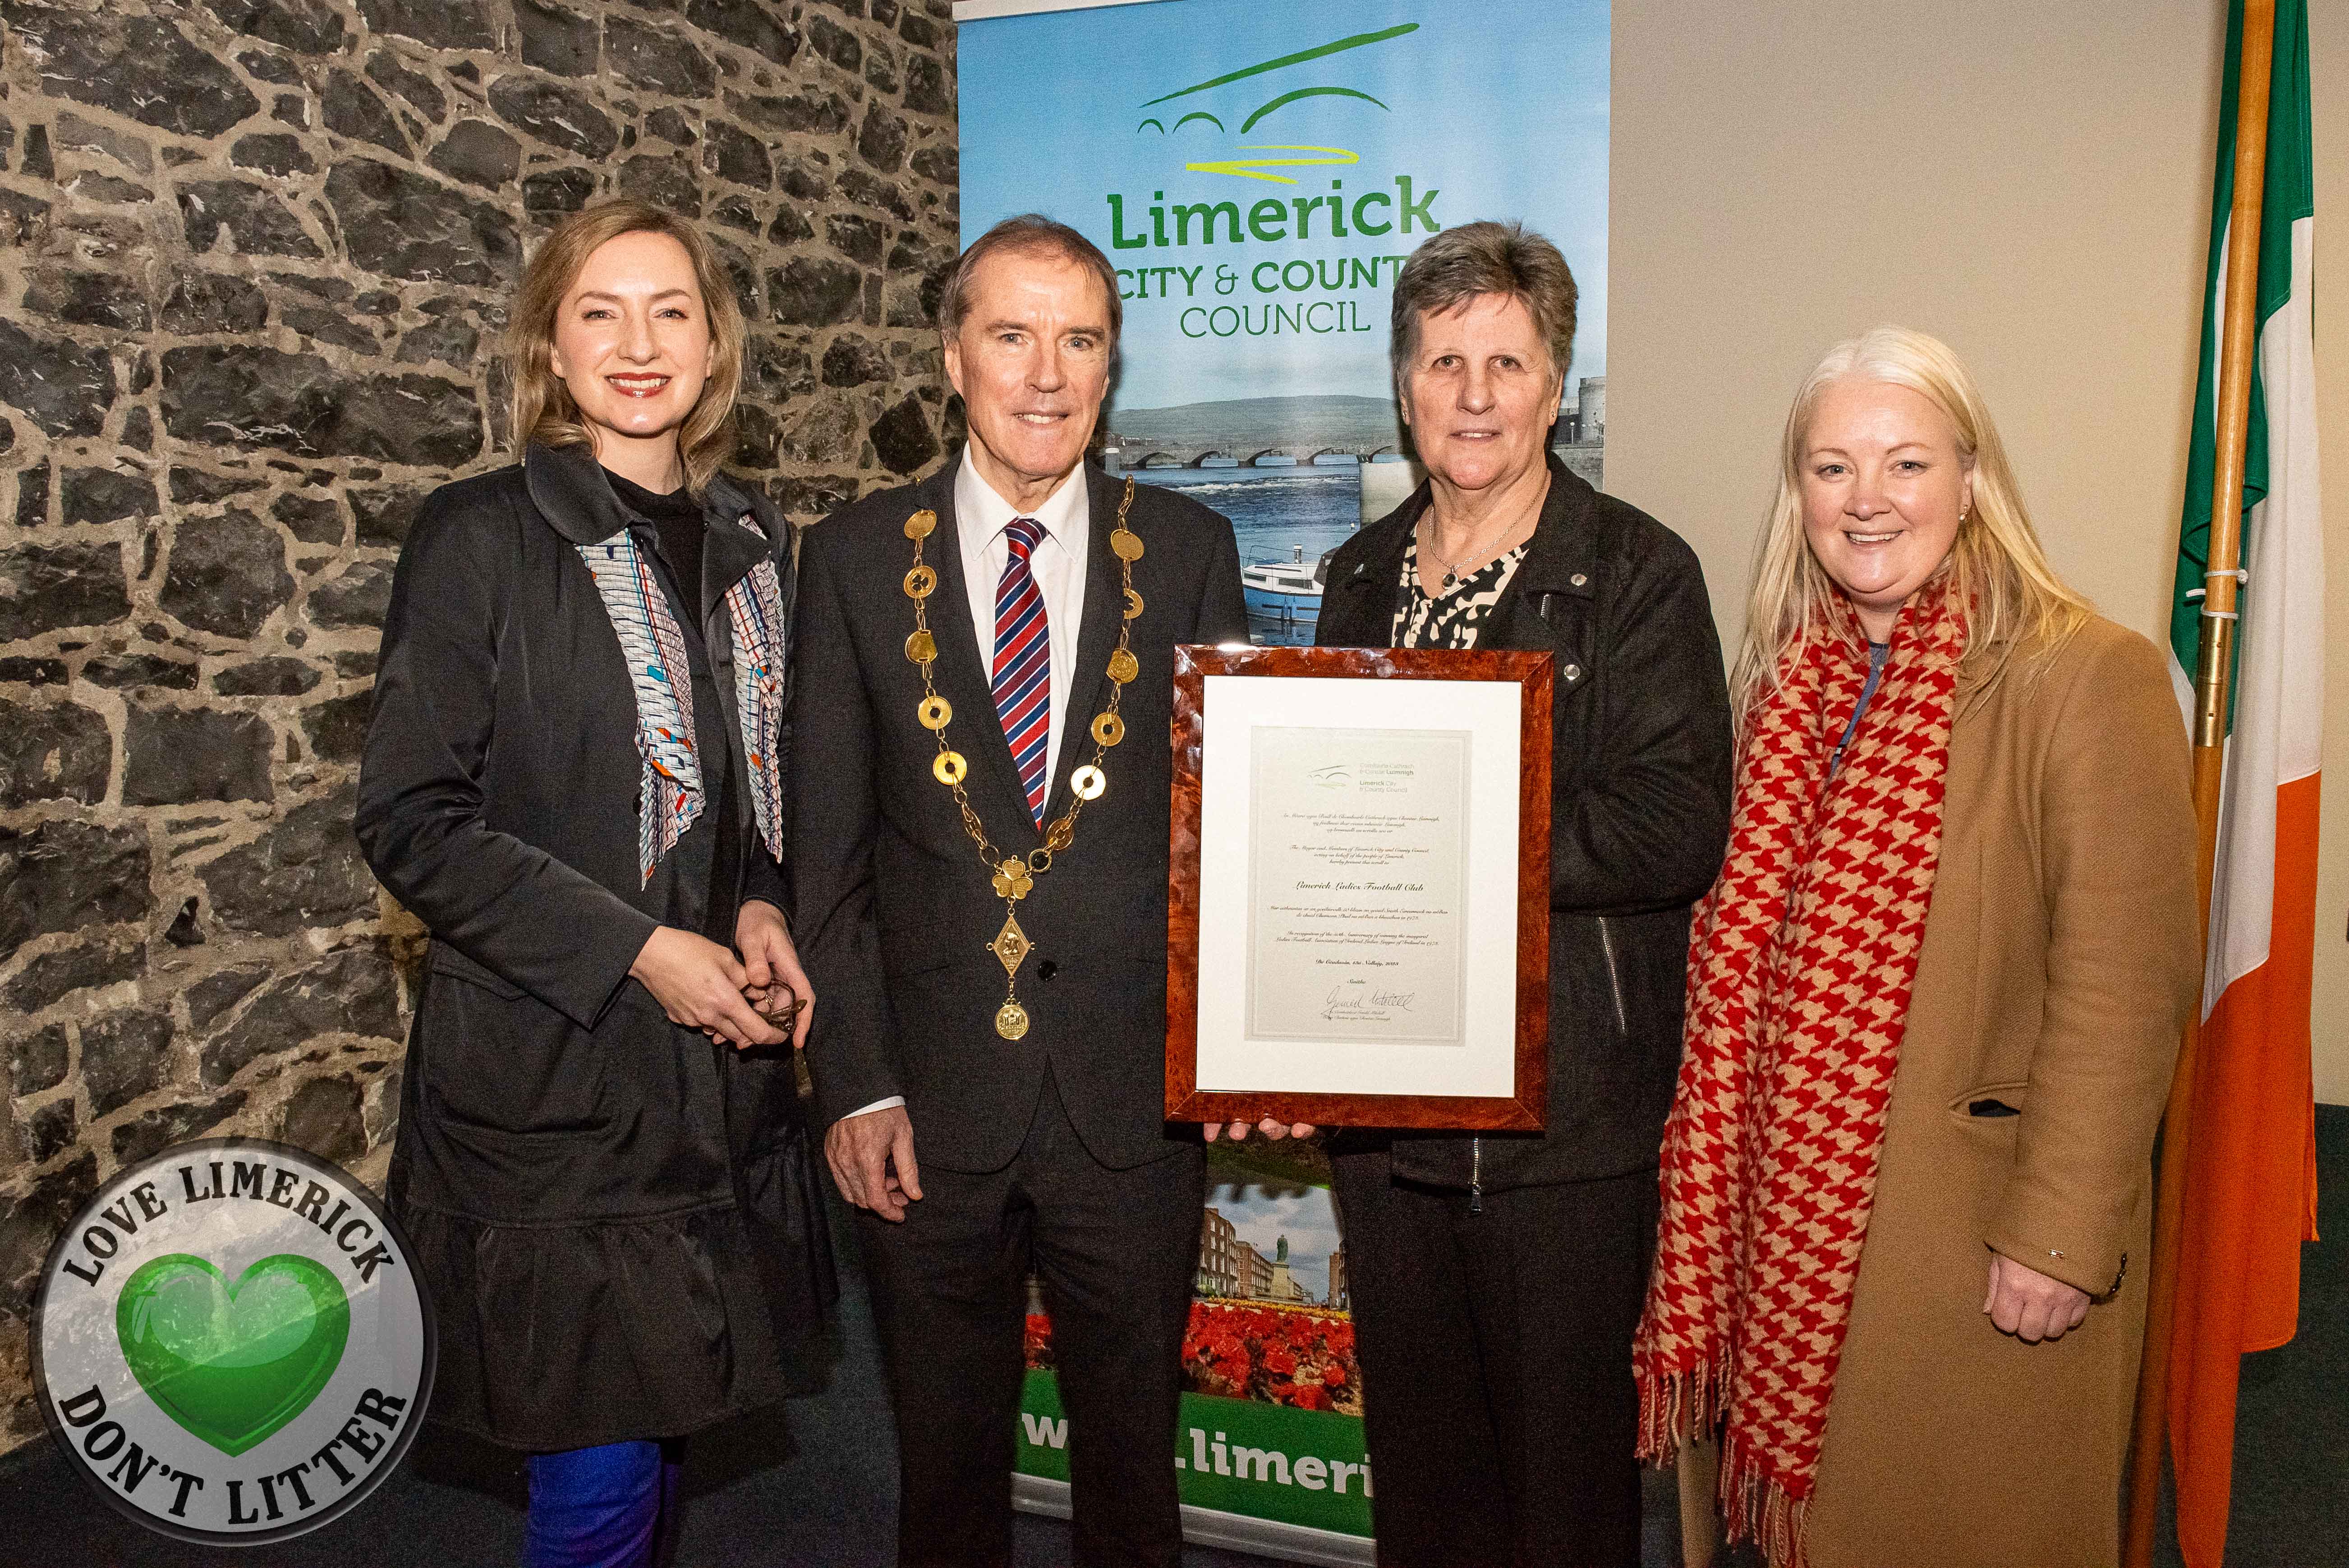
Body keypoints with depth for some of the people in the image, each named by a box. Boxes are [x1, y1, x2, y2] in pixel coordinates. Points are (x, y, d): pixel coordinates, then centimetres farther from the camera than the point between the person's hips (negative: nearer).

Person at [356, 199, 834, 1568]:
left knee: (662, 1430, 16)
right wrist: (639, 952, -17)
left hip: (720, 1067, 5)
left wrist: (762, 910, -1)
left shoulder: (755, 543, 9)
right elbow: (414, 823, -10)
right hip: (550, 1073, -5)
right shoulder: (482, 535, -6)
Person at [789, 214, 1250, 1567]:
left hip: (1135, 1100, 0)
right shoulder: (859, 558, 0)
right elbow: (827, 854, 0)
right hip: (928, 1111, 0)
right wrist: (854, 1083, -5)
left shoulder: (1189, 552, 1)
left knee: (1134, 1457, 18)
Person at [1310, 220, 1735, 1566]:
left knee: (1566, 1455, 9)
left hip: (1568, 1101, -5)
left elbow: (1677, 831, -16)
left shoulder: (1639, 573, -6)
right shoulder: (1365, 573, 11)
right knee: (1417, 1445, 18)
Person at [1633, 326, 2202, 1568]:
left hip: (1971, 1215, -5)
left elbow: (2124, 987, -17)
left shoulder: (2087, 678, -14)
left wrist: (2062, 1235, -18)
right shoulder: (1786, 674, 6)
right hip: (1790, 1204, 5)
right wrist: (1716, 1166, 8)